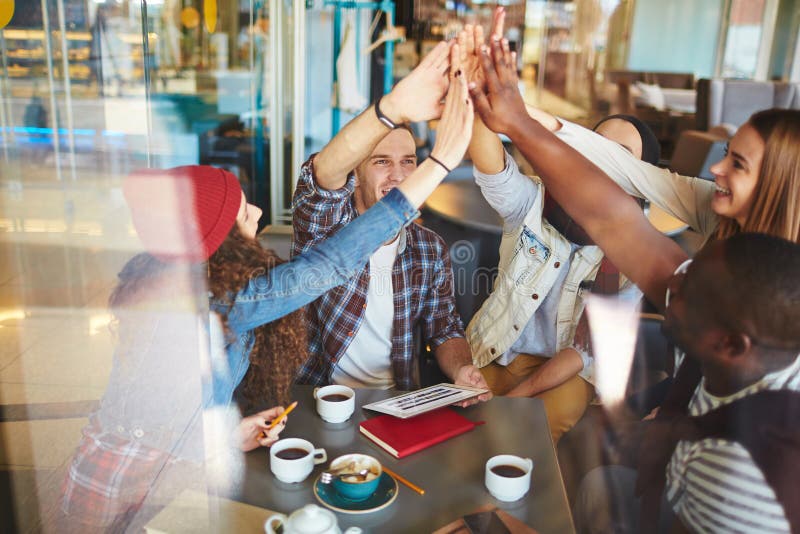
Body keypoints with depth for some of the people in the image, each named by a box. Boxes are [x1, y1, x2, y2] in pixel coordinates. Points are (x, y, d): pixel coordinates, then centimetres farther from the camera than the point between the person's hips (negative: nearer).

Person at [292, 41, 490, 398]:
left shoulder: (431, 250, 3)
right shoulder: (327, 225, -10)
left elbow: (443, 329, 9)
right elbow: (322, 174, -32)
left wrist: (460, 369, -14)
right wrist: (393, 110, -48)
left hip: (395, 403, 1)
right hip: (316, 395, -1)